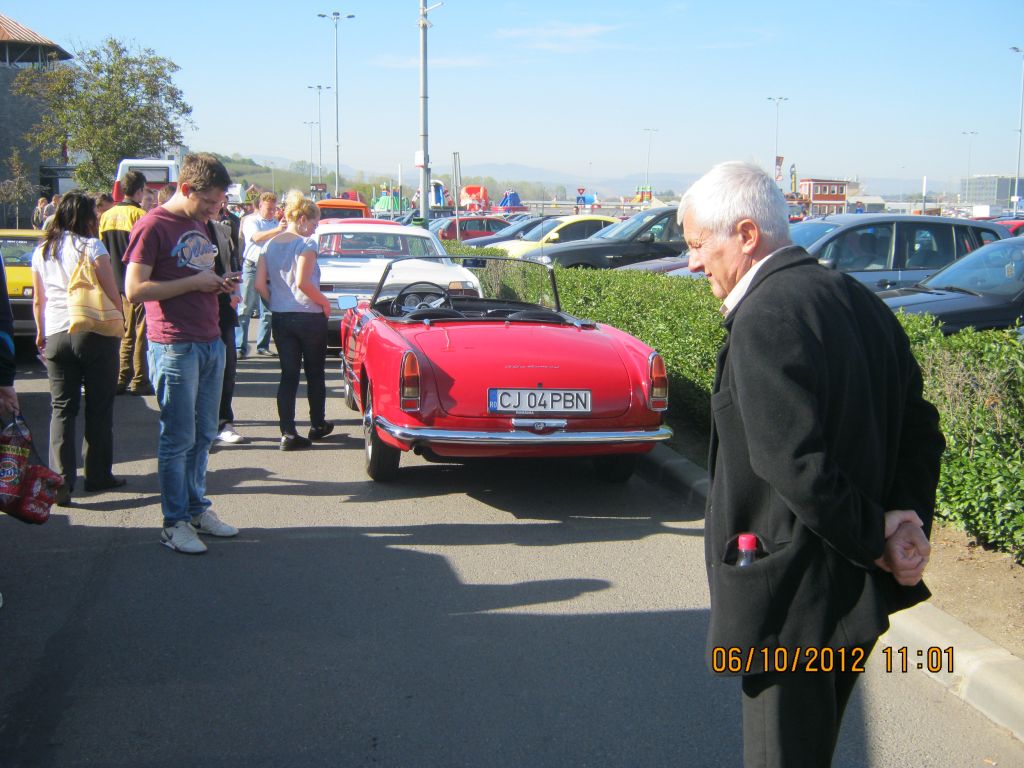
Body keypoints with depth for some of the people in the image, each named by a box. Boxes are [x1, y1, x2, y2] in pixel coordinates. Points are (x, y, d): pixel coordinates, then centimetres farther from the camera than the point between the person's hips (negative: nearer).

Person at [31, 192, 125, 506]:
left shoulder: (41, 252, 8)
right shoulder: (91, 247, -8)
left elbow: (38, 300, 14)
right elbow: (113, 295, -10)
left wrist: (41, 333, 25)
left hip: (55, 335, 4)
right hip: (95, 333, -4)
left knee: (61, 409, 6)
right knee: (99, 408, 7)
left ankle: (61, 480, -3)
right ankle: (98, 474, 13)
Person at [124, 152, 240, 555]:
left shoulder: (199, 224, 16)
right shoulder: (153, 226, -10)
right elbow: (135, 289, -17)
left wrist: (219, 284, 7)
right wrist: (194, 282, -17)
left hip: (211, 343, 8)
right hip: (175, 347, -8)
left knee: (203, 435, 14)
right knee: (178, 439, -2)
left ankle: (197, 509, 24)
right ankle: (174, 522, 6)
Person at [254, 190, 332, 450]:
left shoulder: (270, 245, 6)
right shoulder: (306, 244, -11)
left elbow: (259, 284, 1)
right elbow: (302, 283, -21)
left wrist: (275, 303, 13)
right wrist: (324, 302, -8)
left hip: (280, 318, 5)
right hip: (309, 317, -5)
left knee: (288, 375, 6)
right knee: (315, 373, 13)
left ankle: (288, 433, -2)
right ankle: (317, 425, 25)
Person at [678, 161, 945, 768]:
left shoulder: (766, 317, -20)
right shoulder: (858, 300, 8)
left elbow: (795, 464, -25)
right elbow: (920, 429, 11)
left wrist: (876, 538, -13)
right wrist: (909, 522, 0)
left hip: (793, 600, -9)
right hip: (859, 595, 9)